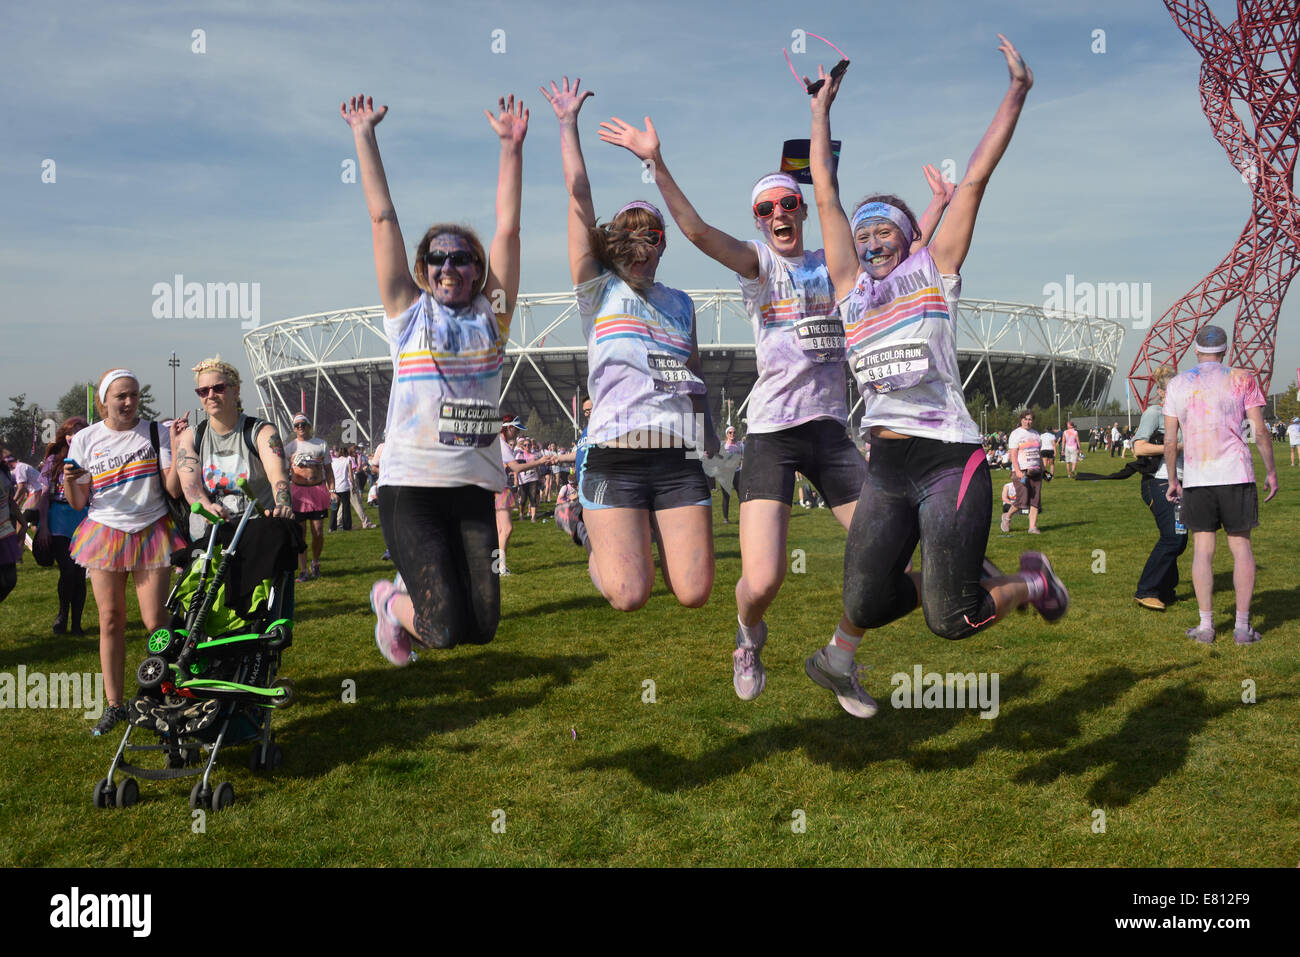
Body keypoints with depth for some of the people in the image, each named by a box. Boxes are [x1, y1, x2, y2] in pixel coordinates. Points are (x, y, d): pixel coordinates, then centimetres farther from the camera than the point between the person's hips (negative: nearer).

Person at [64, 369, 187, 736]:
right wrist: (69, 482, -15)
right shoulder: (84, 440, 3)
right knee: (110, 620, 5)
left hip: (151, 532, -1)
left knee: (155, 621, -6)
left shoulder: (154, 432, 0)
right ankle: (114, 704, 15)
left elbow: (174, 488, -7)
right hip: (104, 533, 2)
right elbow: (78, 502, 6)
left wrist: (176, 444, -16)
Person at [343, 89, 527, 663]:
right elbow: (383, 218, 6)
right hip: (410, 485, -3)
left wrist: (512, 147, 2)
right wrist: (364, 137, 7)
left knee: (482, 625, -1)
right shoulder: (410, 313, 6)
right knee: (447, 628, -12)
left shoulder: (492, 315, 10)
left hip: (474, 488, 3)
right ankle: (392, 599, 23)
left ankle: (420, 590, 32)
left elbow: (507, 229, 5)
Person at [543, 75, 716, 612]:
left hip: (679, 456, 4)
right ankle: (603, 547, 22)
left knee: (694, 594, -6)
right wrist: (568, 123, 10)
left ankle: (654, 538, 28)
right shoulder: (598, 291, 8)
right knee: (630, 596, -13)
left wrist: (710, 436, 21)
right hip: (615, 456, -3)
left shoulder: (680, 303, 20)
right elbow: (579, 194, 6)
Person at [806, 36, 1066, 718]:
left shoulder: (933, 271, 7)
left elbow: (975, 180, 5)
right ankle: (840, 659, 33)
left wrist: (1016, 94, 6)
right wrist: (821, 111, 23)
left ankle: (1030, 581, 26)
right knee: (864, 601, -1)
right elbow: (826, 196, 19)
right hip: (885, 469, 4)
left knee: (950, 619, -5)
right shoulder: (854, 288, 15)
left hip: (949, 460, -4)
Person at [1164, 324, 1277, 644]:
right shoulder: (1242, 380, 2)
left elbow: (1170, 441, 6)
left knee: (1203, 548, 5)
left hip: (1195, 478, 1)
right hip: (1236, 474, -1)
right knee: (1241, 545, 5)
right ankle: (1243, 627, 5)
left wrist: (1173, 479, 14)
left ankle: (1206, 626, 4)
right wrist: (1271, 471, 8)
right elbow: (1260, 431, -2)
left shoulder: (1177, 384, 7)